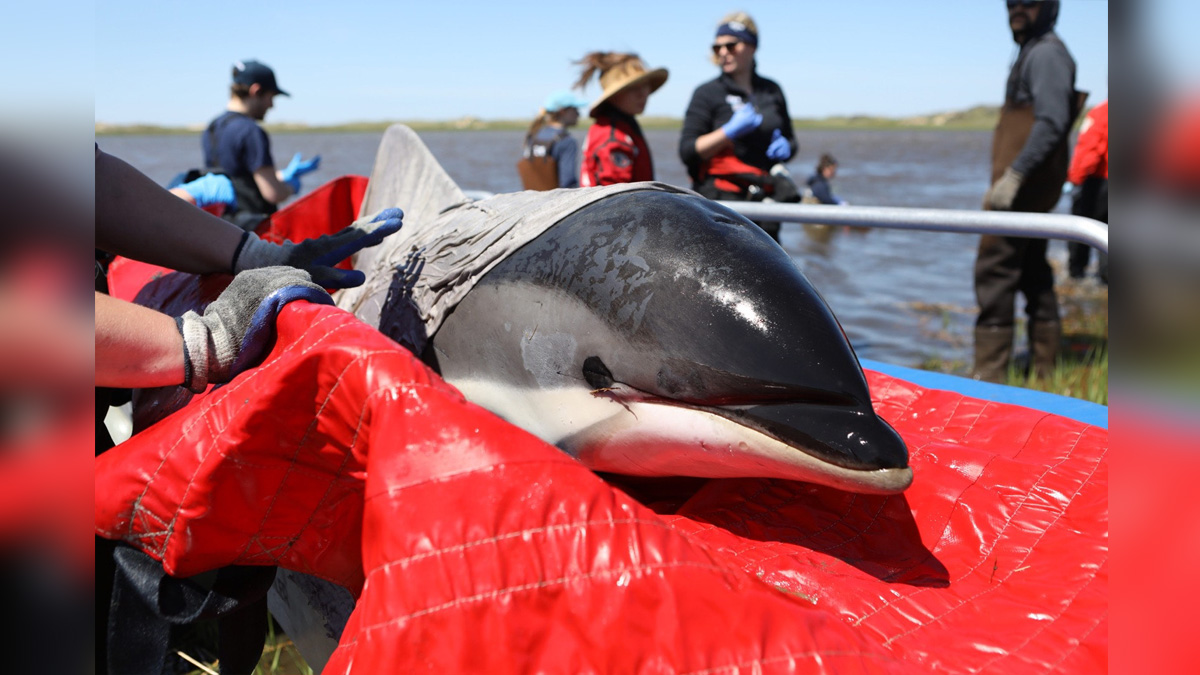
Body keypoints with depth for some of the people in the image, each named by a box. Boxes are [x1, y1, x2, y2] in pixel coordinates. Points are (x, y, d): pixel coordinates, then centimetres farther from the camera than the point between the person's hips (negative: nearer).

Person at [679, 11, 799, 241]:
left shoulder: (772, 91, 15)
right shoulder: (708, 93, 1)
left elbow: (791, 140, 26)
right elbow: (687, 151, -7)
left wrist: (786, 148, 1)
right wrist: (730, 131, -18)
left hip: (765, 198, 5)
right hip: (721, 198, -5)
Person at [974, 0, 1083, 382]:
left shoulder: (1046, 53, -10)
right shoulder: (1031, 53, 20)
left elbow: (1052, 123, -22)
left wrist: (1014, 175, -27)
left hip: (1022, 186, -11)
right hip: (1027, 189, 11)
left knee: (994, 272, -11)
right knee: (1033, 274, 13)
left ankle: (990, 374, -10)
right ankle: (1046, 371, 20)